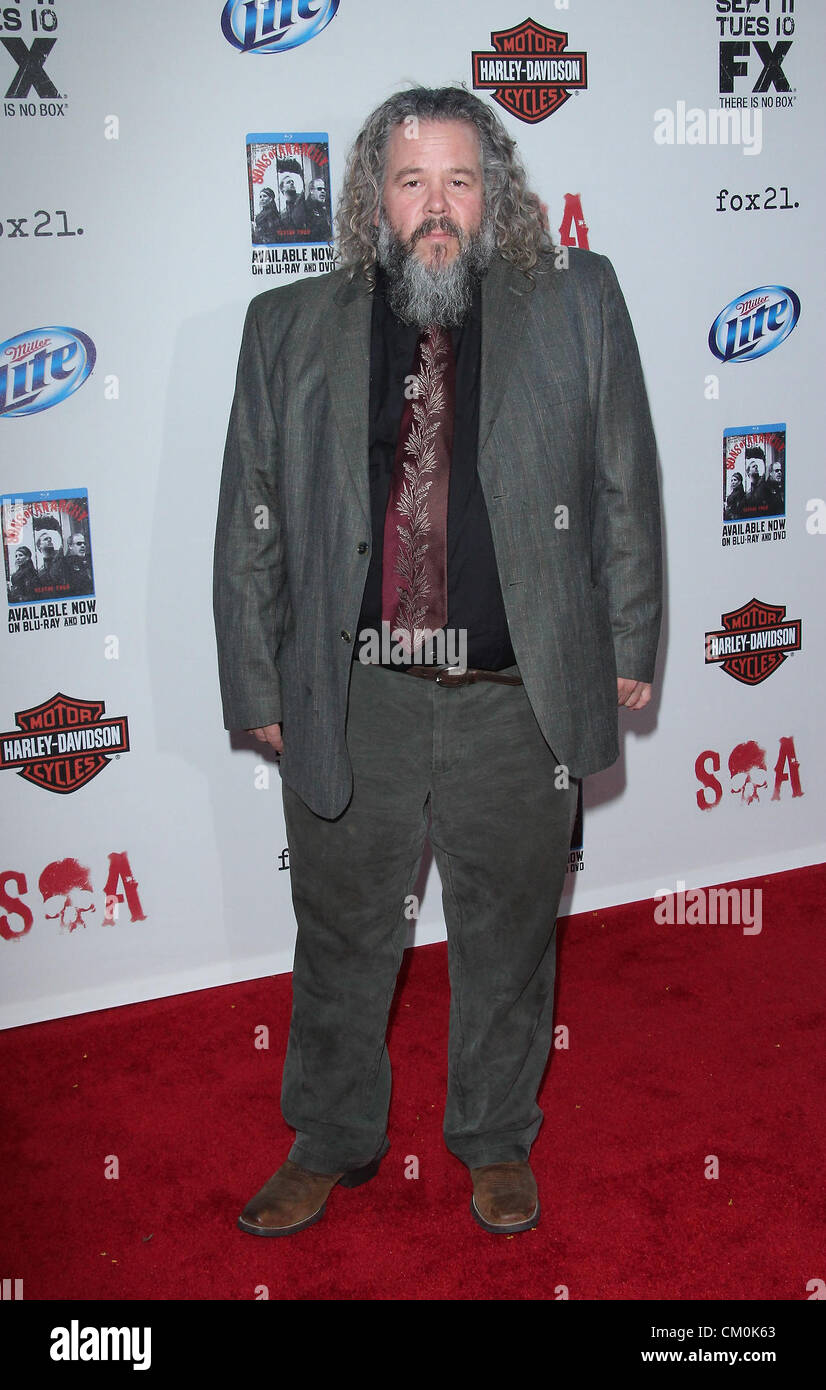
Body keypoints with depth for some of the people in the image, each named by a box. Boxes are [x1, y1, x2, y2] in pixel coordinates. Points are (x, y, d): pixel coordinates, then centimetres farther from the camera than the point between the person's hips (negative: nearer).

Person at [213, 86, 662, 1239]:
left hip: (518, 701, 0)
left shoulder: (576, 306, 3)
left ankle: (498, 1142, 40)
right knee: (342, 937, 15)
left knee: (508, 939, 16)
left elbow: (624, 487, 7)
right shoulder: (290, 329, 4)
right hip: (349, 701, 1)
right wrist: (258, 684, 4)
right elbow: (251, 522, 6)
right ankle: (330, 1142, 39)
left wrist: (627, 646, 6)